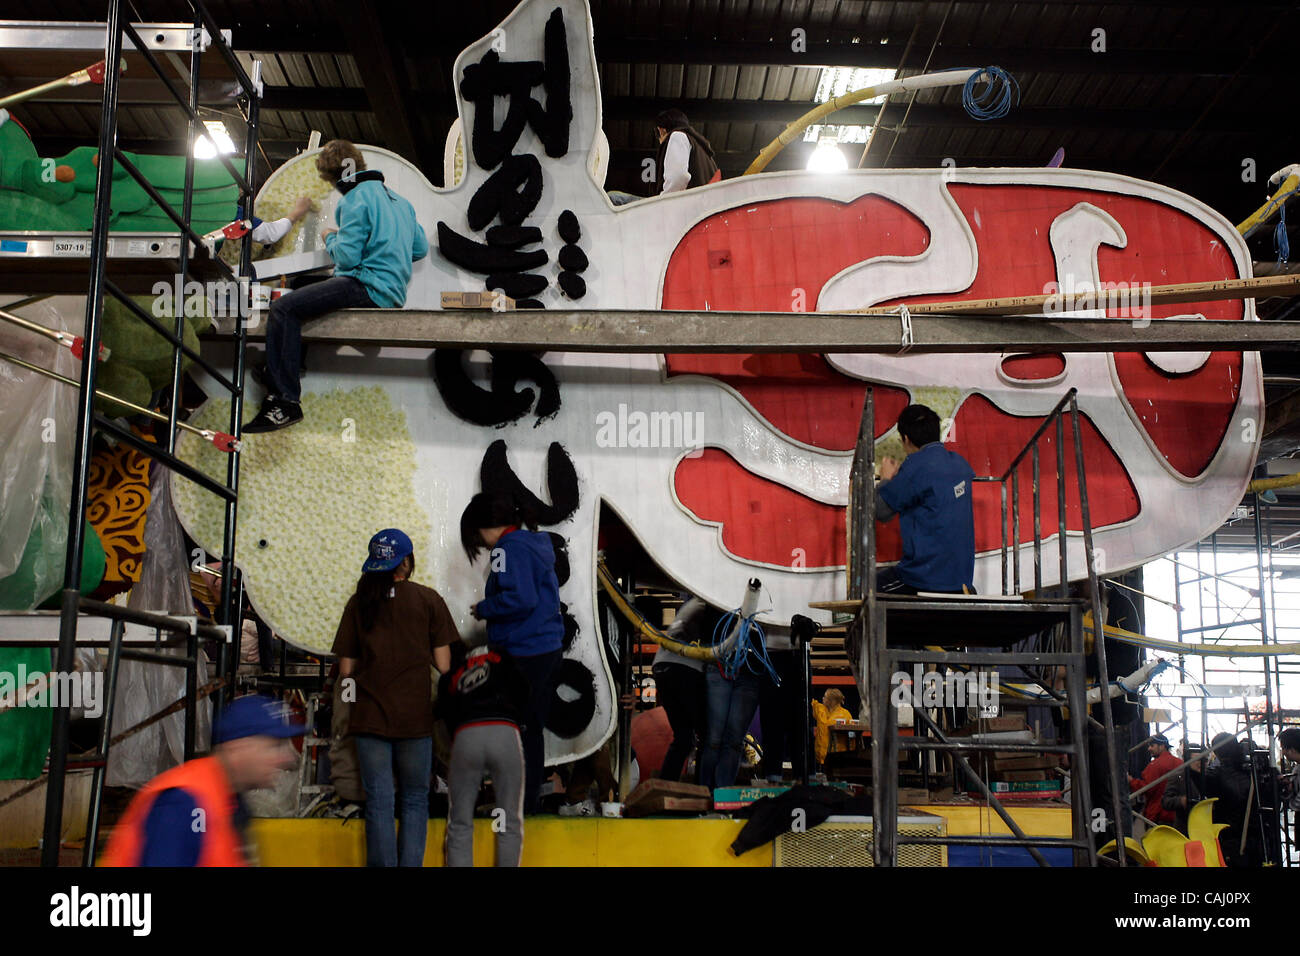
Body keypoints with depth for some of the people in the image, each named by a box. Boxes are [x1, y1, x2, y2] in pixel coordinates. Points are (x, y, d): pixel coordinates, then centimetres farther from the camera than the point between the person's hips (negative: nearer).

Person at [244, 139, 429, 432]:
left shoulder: (356, 199, -10)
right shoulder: (397, 198, 18)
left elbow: (347, 257, -17)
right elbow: (421, 248, 22)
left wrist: (330, 238, 4)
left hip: (367, 288, -11)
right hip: (393, 292, 11)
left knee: (283, 308, -17)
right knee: (300, 291, 28)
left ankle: (285, 401, -24)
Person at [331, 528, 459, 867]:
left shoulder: (359, 603, 5)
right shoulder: (428, 599, 0)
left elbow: (346, 669, 5)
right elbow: (443, 665, -3)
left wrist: (349, 700, 20)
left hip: (370, 715, 1)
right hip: (415, 716, -1)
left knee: (378, 803, 5)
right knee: (415, 801, 10)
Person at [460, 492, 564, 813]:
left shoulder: (509, 549, -14)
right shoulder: (537, 543, 15)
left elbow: (520, 599, -25)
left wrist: (483, 609, -10)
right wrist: (488, 609, 11)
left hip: (523, 656, -10)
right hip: (548, 650, 10)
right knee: (532, 728, 17)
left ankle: (522, 801, 4)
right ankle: (531, 798, 26)